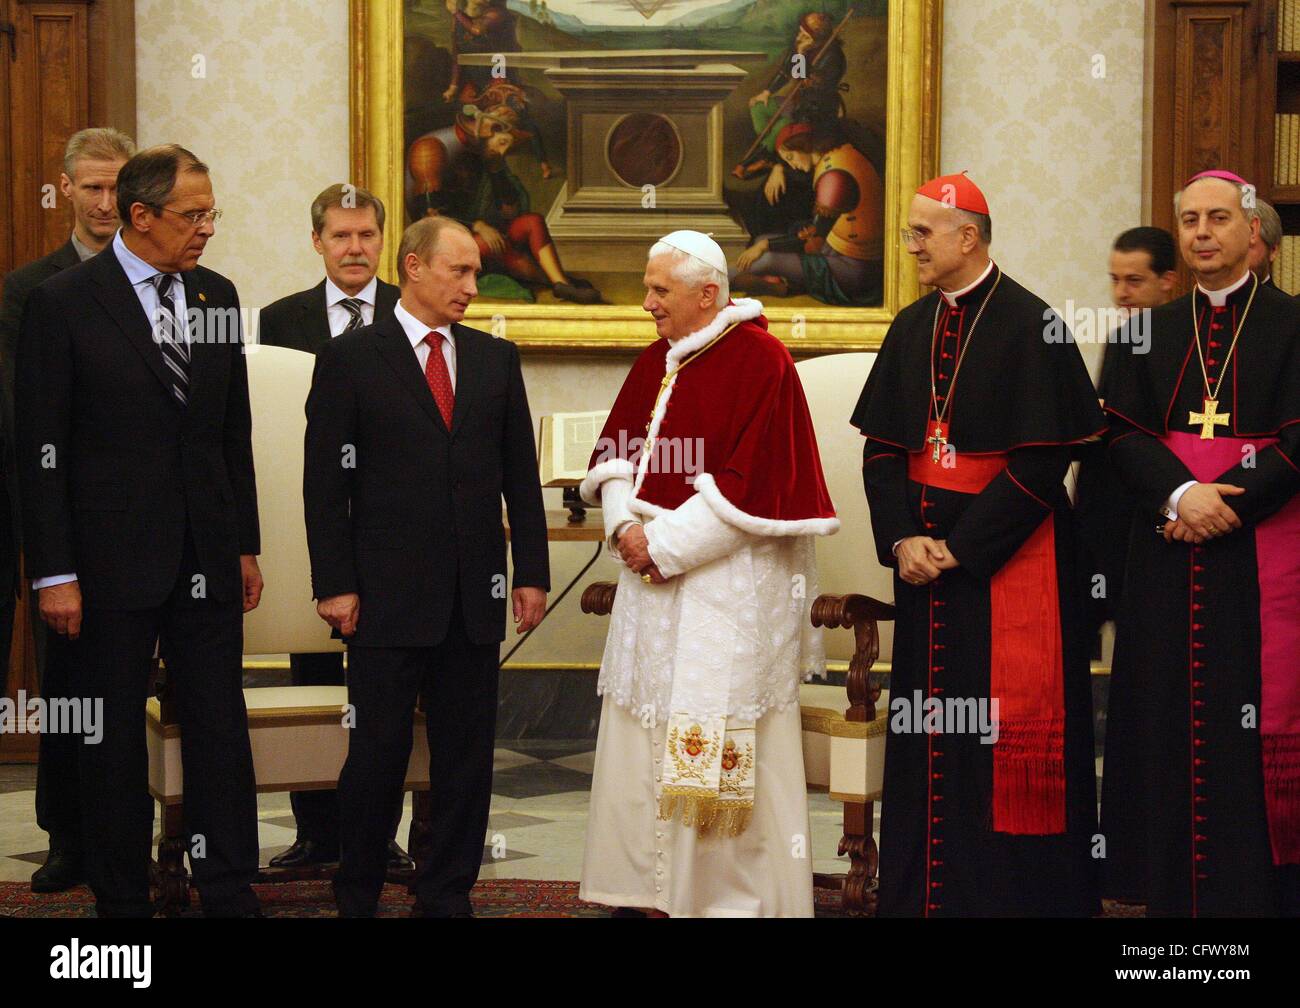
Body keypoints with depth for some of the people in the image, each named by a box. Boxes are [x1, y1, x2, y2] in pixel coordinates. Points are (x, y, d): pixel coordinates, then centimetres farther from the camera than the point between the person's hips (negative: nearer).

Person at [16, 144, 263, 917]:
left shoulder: (217, 296, 8)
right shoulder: (63, 302, -7)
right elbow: (41, 448, -8)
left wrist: (246, 546, 12)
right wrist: (54, 572, -11)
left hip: (207, 555, 4)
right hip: (114, 556, -4)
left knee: (221, 725, 4)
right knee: (114, 737, 7)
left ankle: (230, 893, 12)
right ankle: (122, 897, 18)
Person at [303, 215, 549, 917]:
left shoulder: (496, 359, 11)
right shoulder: (350, 359, 0)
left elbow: (521, 474, 12)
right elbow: (326, 483, -3)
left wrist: (531, 572, 7)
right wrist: (335, 585, -8)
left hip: (474, 596, 4)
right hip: (387, 593, -4)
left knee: (466, 755, 7)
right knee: (379, 752, 0)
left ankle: (446, 895, 18)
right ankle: (357, 896, 16)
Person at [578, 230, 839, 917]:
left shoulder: (758, 360, -11)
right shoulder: (656, 360, 12)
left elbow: (750, 481, -16)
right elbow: (615, 451, 12)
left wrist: (665, 544, -16)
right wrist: (625, 524, -7)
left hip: (729, 580, -7)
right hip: (653, 569, 7)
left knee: (719, 746, -5)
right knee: (642, 730, 8)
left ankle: (737, 893, 5)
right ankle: (648, 887, 16)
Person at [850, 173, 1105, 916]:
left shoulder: (1030, 327, -10)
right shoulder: (913, 329, 9)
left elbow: (1043, 459, -14)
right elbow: (882, 445, 9)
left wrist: (962, 547, -14)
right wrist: (900, 538, -6)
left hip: (1009, 554, -6)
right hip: (925, 554, 6)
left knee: (1009, 730, -3)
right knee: (928, 728, 10)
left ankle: (1016, 889, 8)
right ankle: (922, 888, 18)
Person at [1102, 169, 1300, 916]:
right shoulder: (1154, 331, 13)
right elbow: (1125, 432, 3)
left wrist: (1225, 504, -15)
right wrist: (1181, 493, -15)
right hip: (1169, 556, 3)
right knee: (1174, 722, 2)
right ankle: (1174, 890, 8)